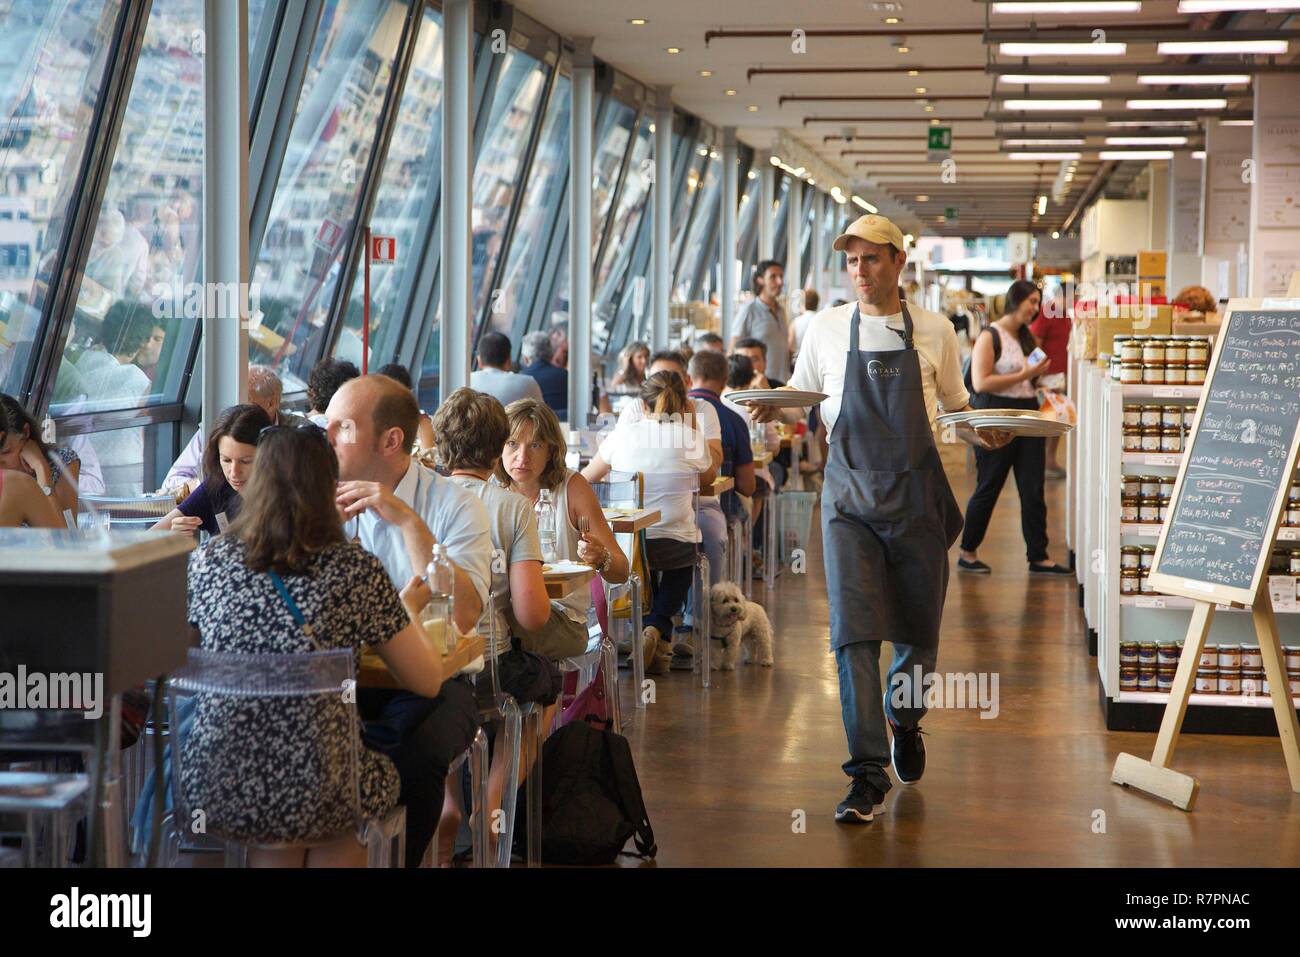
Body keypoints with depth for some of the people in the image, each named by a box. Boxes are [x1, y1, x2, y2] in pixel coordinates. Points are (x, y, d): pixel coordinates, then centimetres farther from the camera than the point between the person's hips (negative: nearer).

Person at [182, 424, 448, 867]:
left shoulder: (208, 561, 0)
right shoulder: (357, 571, -7)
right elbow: (429, 681, 1)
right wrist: (409, 610, 21)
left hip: (214, 794, 3)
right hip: (314, 797, -2)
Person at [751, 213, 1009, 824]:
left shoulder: (935, 332, 5)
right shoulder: (825, 330, 4)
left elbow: (955, 406, 14)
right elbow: (801, 393, 14)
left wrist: (983, 432, -6)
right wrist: (773, 406, -7)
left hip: (917, 495, 1)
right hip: (850, 493, -1)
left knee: (919, 634, 8)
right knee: (854, 631, -12)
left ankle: (904, 722, 40)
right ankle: (868, 776, -9)